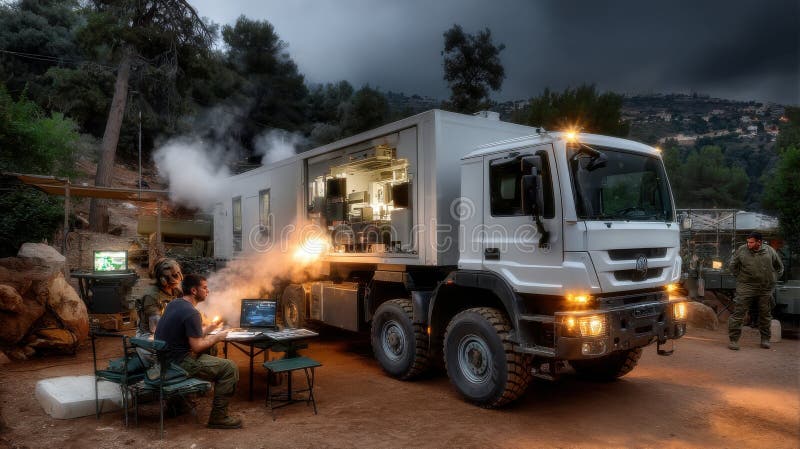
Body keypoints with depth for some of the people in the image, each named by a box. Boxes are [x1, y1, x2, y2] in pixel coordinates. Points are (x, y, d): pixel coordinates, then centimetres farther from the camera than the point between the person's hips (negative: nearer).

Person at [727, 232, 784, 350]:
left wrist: (773, 280, 11)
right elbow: (732, 265, 10)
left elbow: (780, 267, 17)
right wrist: (740, 277, 4)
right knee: (738, 312, -9)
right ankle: (733, 339, -4)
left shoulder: (770, 251, 2)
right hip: (746, 287, -2)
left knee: (765, 314, 12)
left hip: (765, 289, 2)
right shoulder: (741, 250, -3)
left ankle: (765, 339, 28)